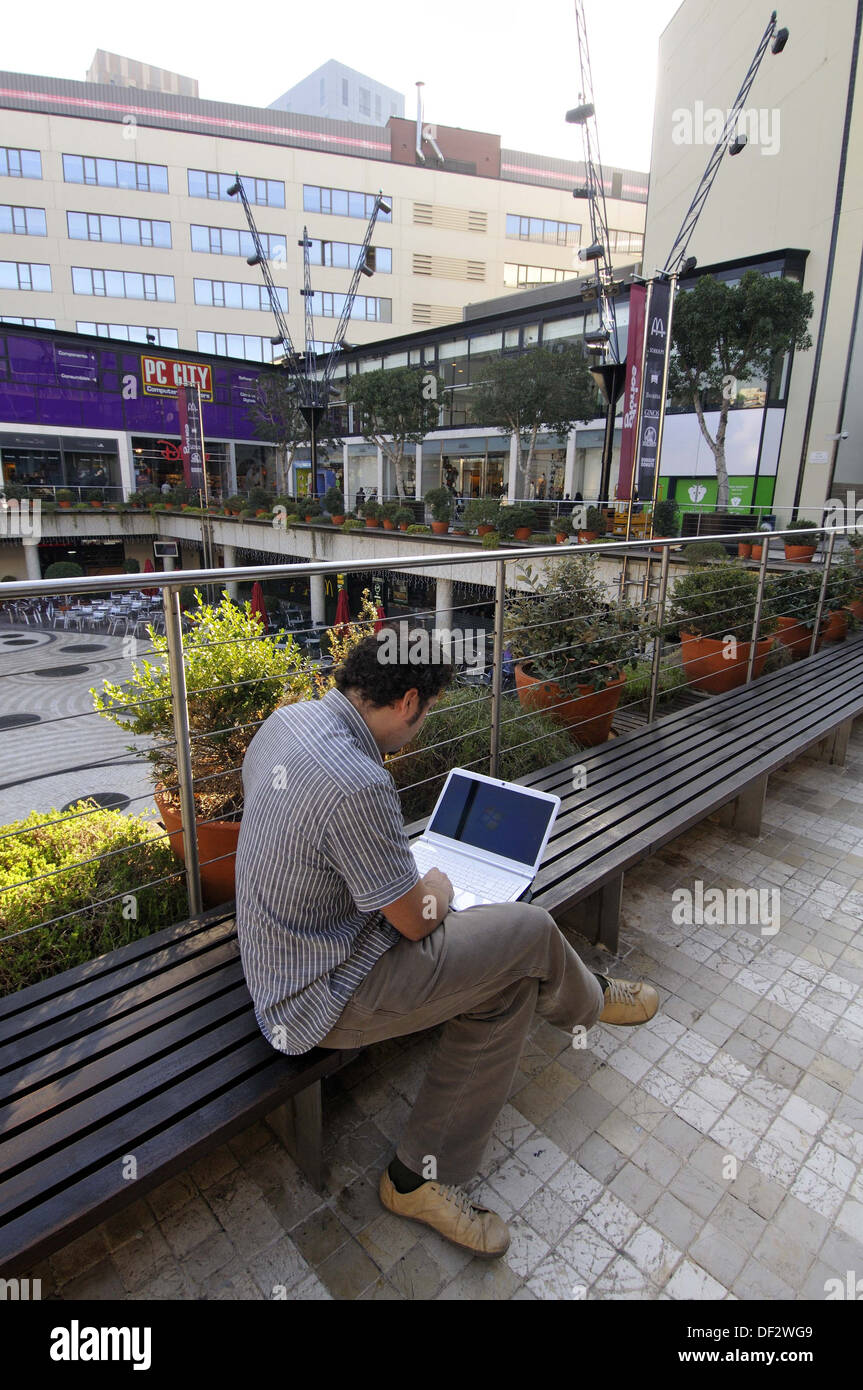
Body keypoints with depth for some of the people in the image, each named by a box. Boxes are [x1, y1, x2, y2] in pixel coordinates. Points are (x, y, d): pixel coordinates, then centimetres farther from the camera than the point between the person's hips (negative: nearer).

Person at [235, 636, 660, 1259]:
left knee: (509, 980, 10)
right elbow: (416, 921, -20)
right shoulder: (357, 785, -33)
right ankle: (587, 998, 31)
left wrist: (405, 873, 15)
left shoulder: (287, 718, -3)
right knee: (529, 930, -4)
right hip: (327, 1000, -9)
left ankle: (421, 1177, 21)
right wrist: (437, 887, 2)